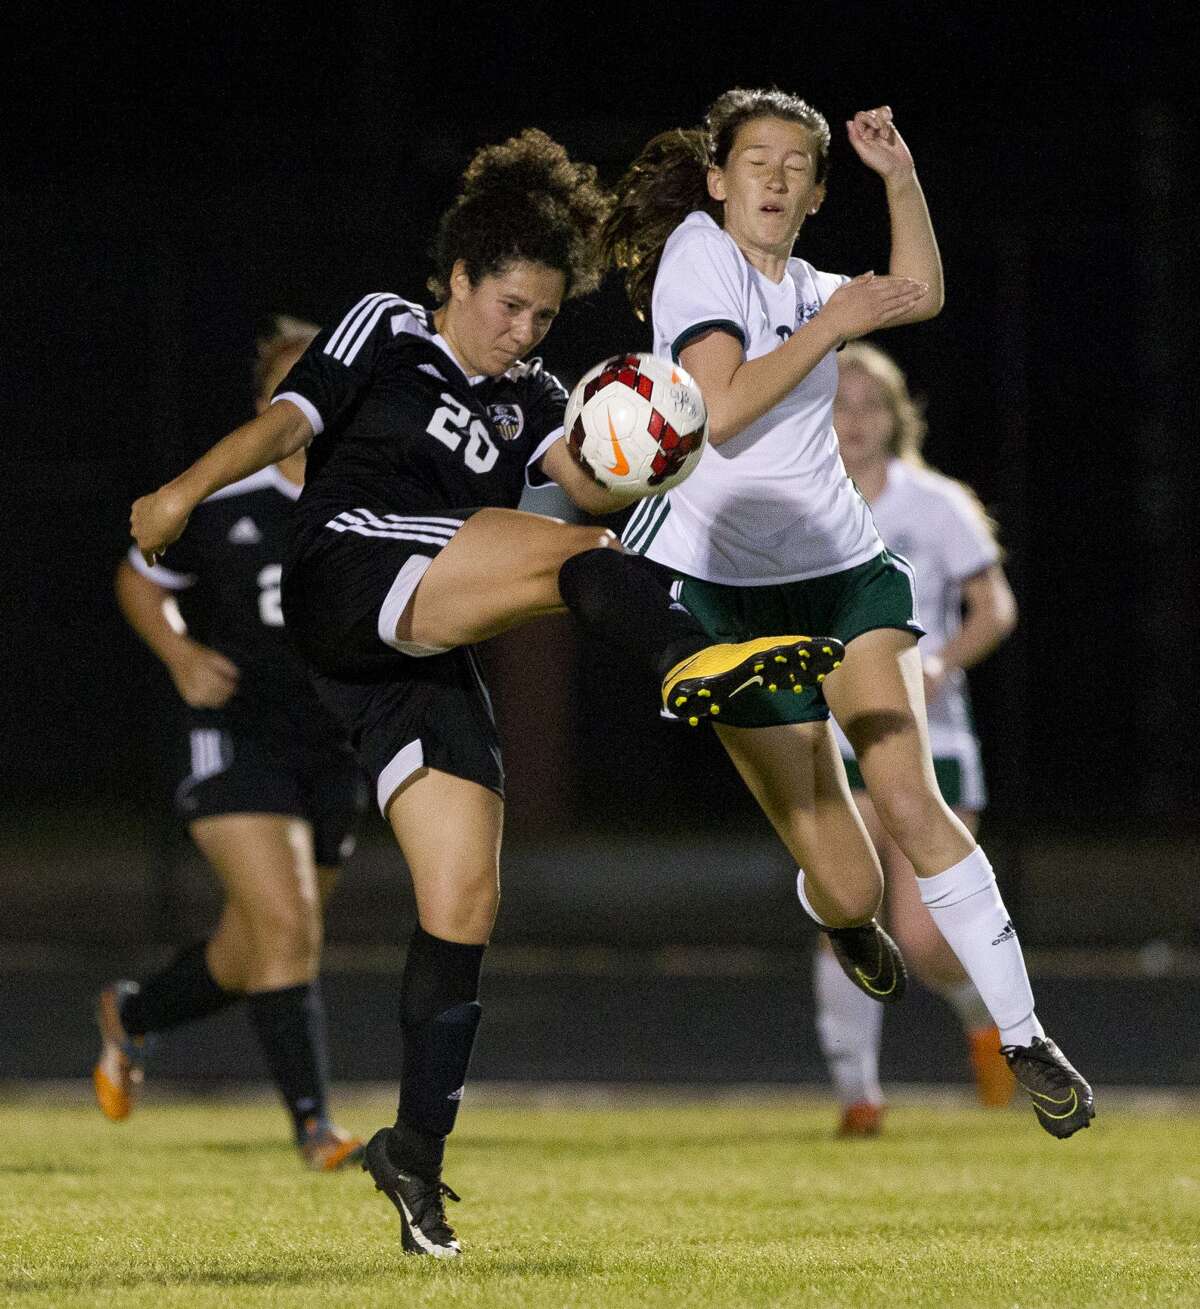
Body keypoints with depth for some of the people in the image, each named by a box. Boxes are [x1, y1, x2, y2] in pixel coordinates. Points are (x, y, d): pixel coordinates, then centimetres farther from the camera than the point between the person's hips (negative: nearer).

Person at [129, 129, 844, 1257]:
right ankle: (693, 661, -50)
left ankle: (417, 1153, 4)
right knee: (577, 555, -23)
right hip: (344, 571, -6)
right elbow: (286, 422, 2)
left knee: (464, 899, -1)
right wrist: (188, 488, -15)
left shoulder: (528, 399, 24)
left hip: (426, 658, 6)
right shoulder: (386, 332, 13)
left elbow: (589, 483, 5)